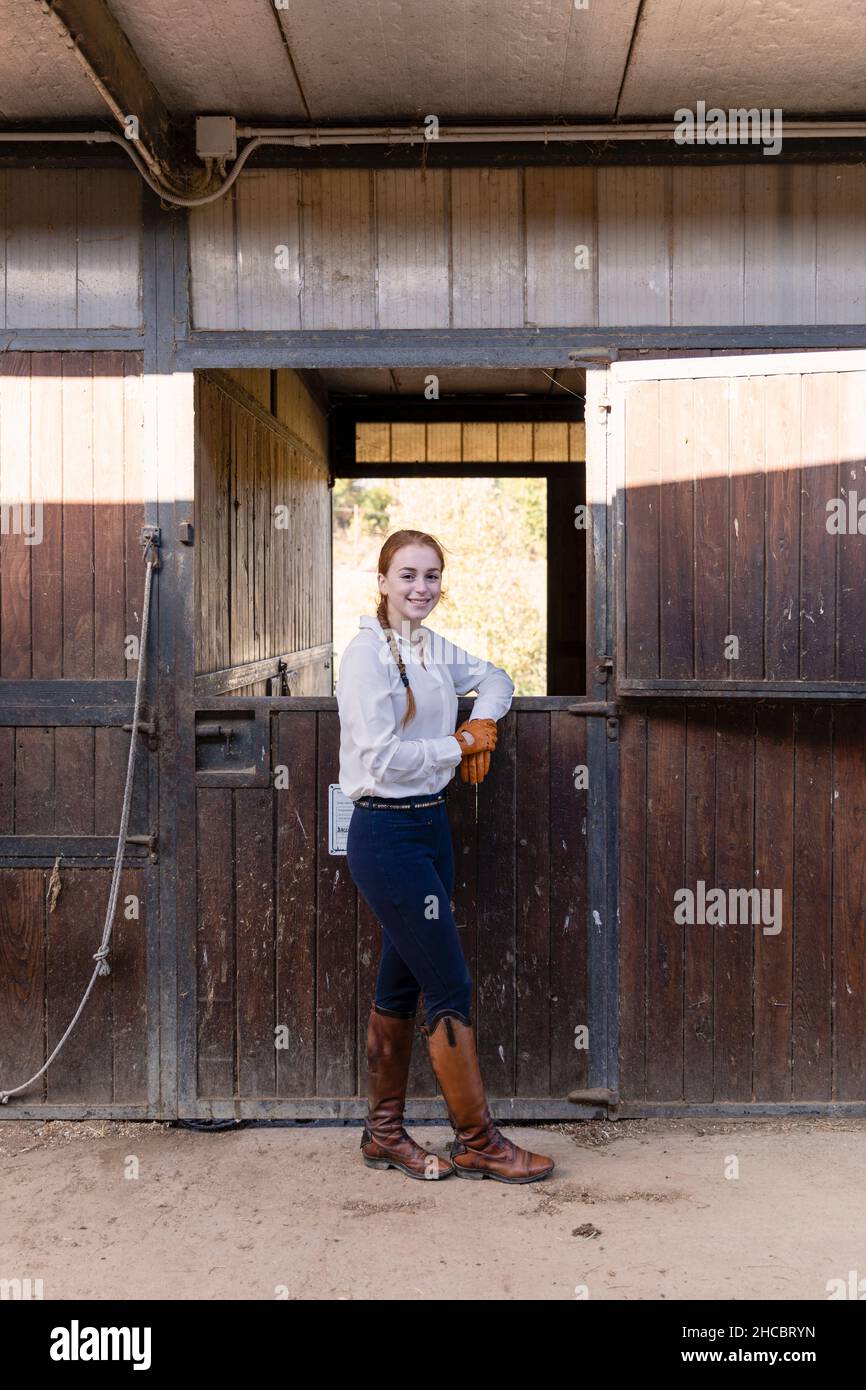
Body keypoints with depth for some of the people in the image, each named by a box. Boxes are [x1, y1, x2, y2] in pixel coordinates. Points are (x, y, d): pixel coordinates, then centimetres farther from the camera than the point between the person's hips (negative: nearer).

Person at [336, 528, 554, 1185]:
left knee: (402, 985, 14)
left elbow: (496, 677, 26)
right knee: (451, 988, -3)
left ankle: (385, 1132, 27)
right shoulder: (367, 653, -14)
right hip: (387, 832, -8)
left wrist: (484, 721, 5)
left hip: (431, 823, 8)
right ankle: (477, 1142, 11)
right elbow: (382, 756, -20)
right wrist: (460, 746, -8)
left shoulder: (435, 648, 9)